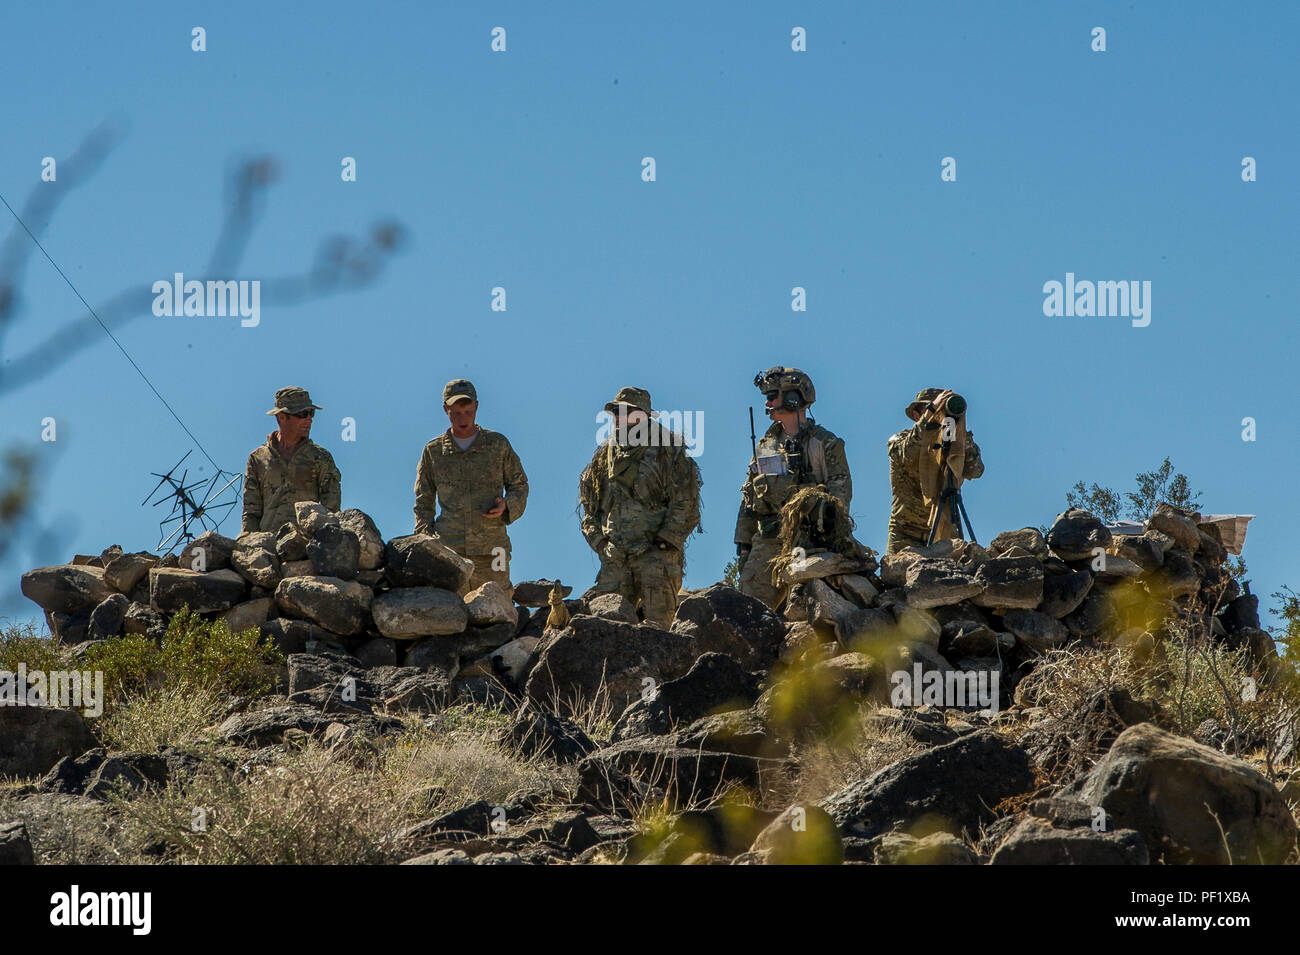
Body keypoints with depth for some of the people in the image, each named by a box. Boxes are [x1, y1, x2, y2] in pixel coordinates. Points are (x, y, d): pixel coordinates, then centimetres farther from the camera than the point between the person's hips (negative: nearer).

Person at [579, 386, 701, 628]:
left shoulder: (668, 451, 0)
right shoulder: (605, 454, 16)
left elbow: (686, 506, -5)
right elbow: (589, 505, 22)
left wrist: (664, 541, -13)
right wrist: (599, 541, 8)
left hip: (656, 554, -5)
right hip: (616, 560, 5)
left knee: (656, 627, -11)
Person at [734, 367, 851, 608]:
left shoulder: (825, 444, 2)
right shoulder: (765, 445, 19)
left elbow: (841, 491, -4)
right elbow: (748, 498, 20)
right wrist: (744, 545, 14)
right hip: (767, 541, 5)